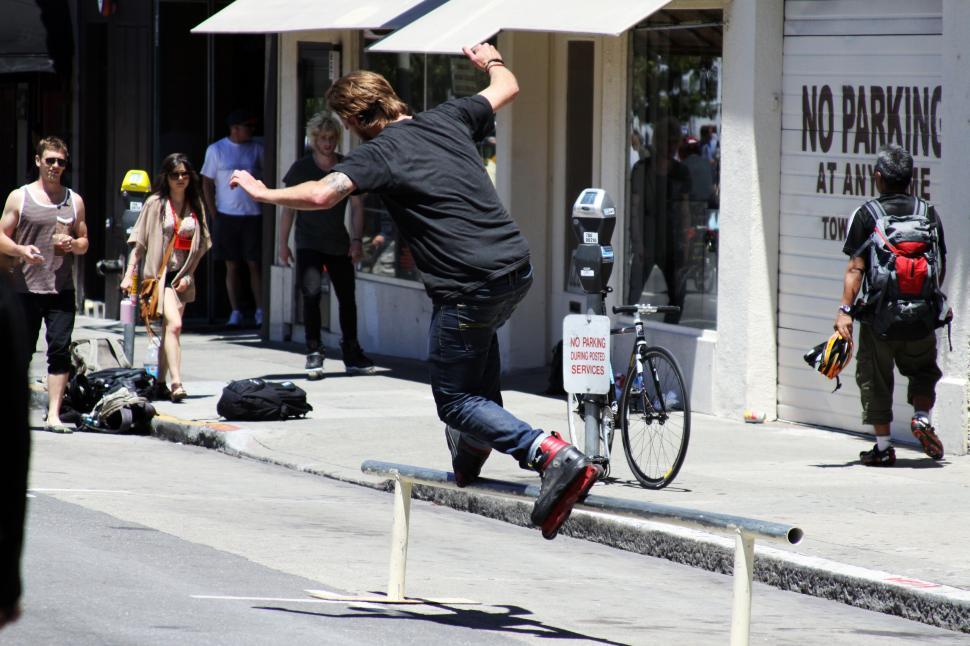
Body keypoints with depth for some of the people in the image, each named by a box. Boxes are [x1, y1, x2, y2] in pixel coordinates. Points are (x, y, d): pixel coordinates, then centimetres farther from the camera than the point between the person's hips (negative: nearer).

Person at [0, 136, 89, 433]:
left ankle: (54, 414, -10)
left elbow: (84, 243, 19)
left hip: (62, 289, 1)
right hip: (26, 288, -1)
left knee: (60, 349, -9)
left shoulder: (74, 201, 14)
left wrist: (73, 244, -5)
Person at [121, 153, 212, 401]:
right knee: (174, 324, -19)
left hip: (183, 276, 4)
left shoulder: (195, 205, 8)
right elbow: (139, 241, -1)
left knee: (169, 329, 8)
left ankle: (160, 383, 19)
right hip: (159, 272, -4)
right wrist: (129, 274, -7)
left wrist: (188, 274, 1)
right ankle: (176, 383, -25)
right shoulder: (156, 204, -2)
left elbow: (200, 245, 12)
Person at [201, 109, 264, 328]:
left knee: (255, 264, -2)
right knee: (232, 266, 3)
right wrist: (214, 215, -2)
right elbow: (207, 183, 5)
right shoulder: (216, 150, 3)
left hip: (254, 216, 0)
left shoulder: (258, 149, 6)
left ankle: (261, 312, 0)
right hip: (227, 216, 0)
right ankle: (235, 313, 7)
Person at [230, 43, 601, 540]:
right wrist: (491, 61, 51)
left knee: (454, 400, 3)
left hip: (470, 288, -7)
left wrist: (262, 192, -5)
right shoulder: (449, 119, 12)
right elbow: (507, 87, 29)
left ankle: (553, 456, -17)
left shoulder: (377, 154, -7)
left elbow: (322, 195, -21)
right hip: (517, 269, 7)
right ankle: (474, 441, 39)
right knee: (479, 330, 39)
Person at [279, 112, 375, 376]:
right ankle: (314, 352, -11)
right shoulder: (301, 168, -2)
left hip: (339, 244, 3)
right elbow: (289, 207, 2)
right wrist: (283, 243, 0)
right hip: (309, 243, -3)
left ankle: (352, 354, 21)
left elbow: (357, 205, 5)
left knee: (347, 297, 8)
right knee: (311, 293, -16)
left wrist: (357, 239, -5)